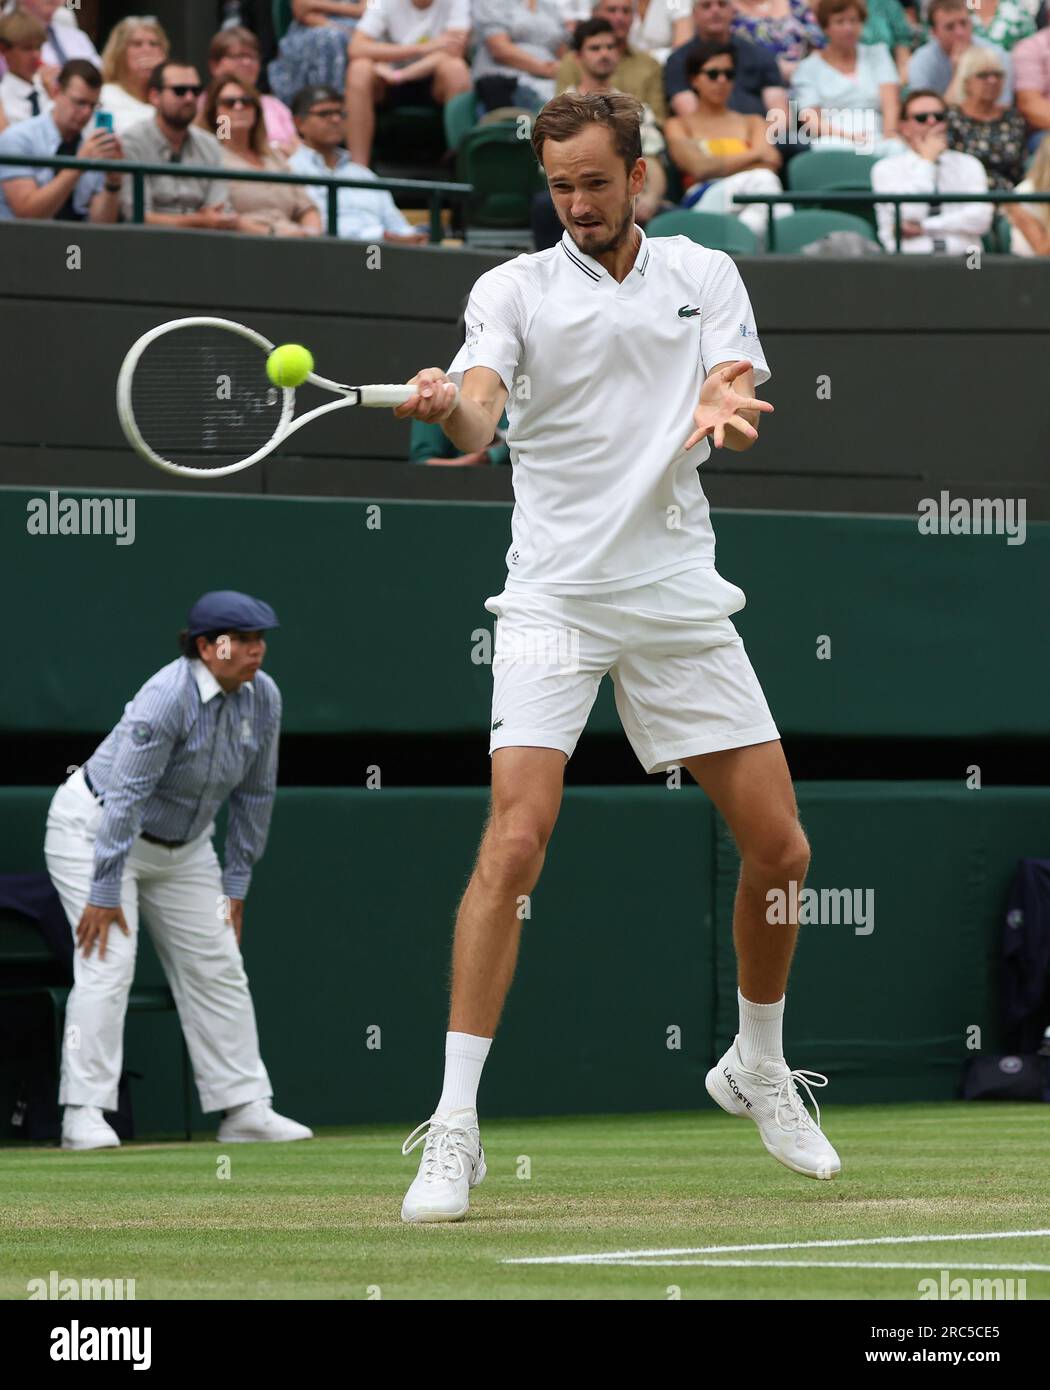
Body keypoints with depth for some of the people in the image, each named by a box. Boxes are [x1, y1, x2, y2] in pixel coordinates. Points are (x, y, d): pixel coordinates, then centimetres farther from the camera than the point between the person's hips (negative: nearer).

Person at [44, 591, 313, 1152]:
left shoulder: (263, 697, -10)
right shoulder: (167, 698, -31)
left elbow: (255, 794, 2)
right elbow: (126, 798, -31)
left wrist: (235, 885, 3)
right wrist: (104, 894, -32)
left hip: (182, 846, 7)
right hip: (93, 827, -7)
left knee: (218, 968, 5)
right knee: (108, 962, -18)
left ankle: (245, 1109, 9)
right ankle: (83, 1115, -17)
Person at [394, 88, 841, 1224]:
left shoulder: (704, 277, 8)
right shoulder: (515, 289, 1)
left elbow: (737, 395, -4)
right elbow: (479, 420, -15)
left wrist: (725, 408, -29)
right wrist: (446, 409, -40)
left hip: (677, 596, 3)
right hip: (553, 597, -3)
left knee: (779, 850, 4)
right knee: (515, 841, -18)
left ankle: (757, 1069, 30)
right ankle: (453, 1129, -17)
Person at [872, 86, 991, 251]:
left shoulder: (968, 165, 17)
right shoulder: (886, 168, 10)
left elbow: (980, 218, 1)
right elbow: (908, 213, -8)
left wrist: (923, 227, -7)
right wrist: (927, 159, 1)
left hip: (961, 256, 2)